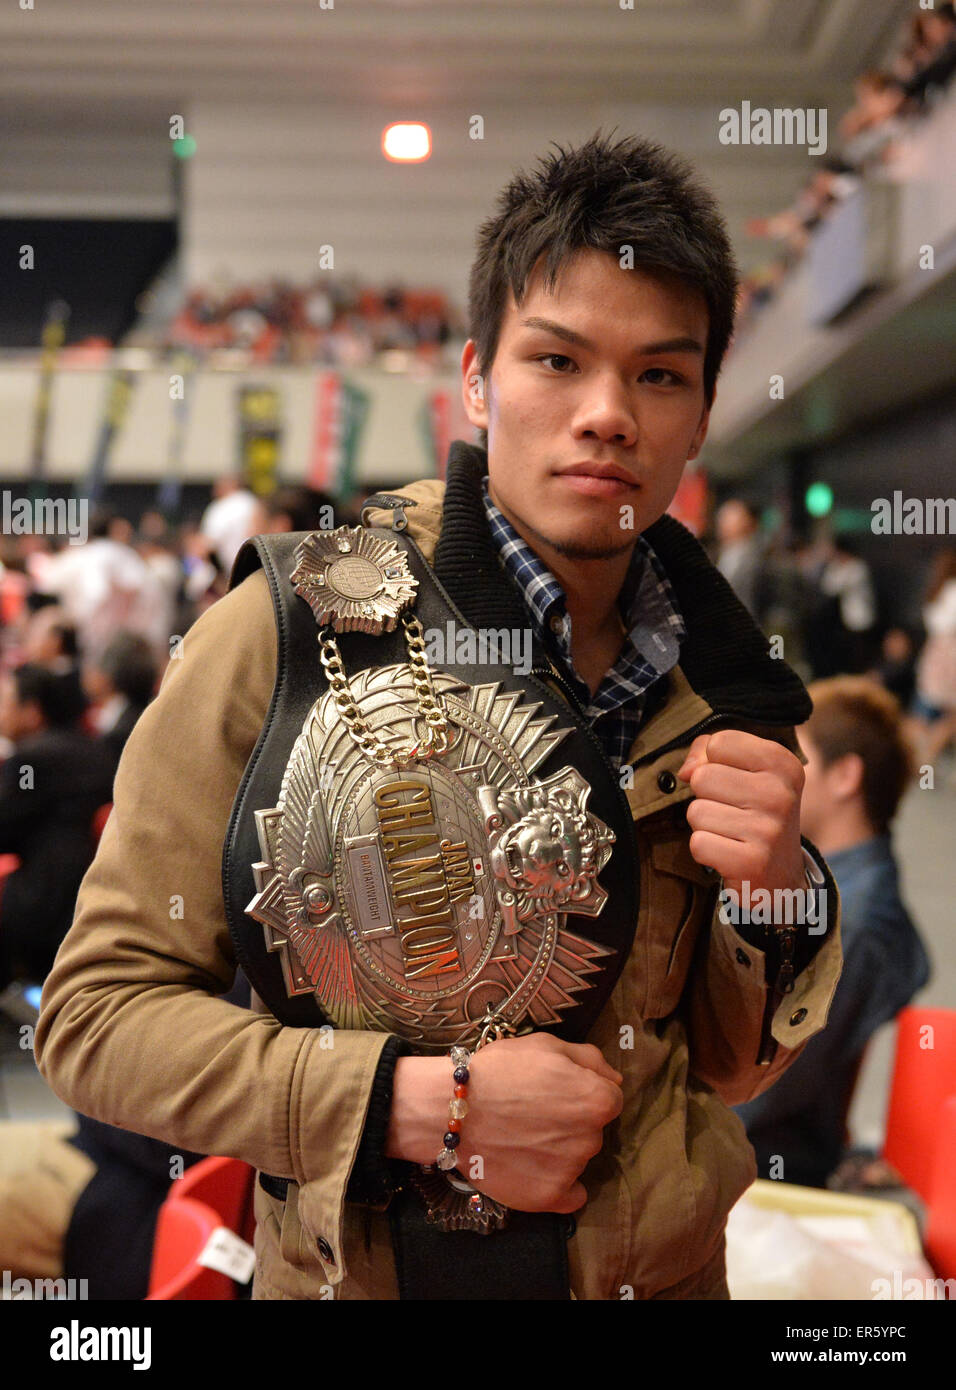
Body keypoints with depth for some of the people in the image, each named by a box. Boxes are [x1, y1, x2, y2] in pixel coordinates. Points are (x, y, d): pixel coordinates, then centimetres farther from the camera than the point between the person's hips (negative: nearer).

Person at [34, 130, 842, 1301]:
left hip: (662, 1273, 4)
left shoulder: (720, 688, -5)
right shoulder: (289, 629, -18)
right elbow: (95, 1010, -15)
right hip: (346, 1273, -3)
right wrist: (418, 1103, -24)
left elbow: (729, 1069, 3)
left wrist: (777, 895, -16)